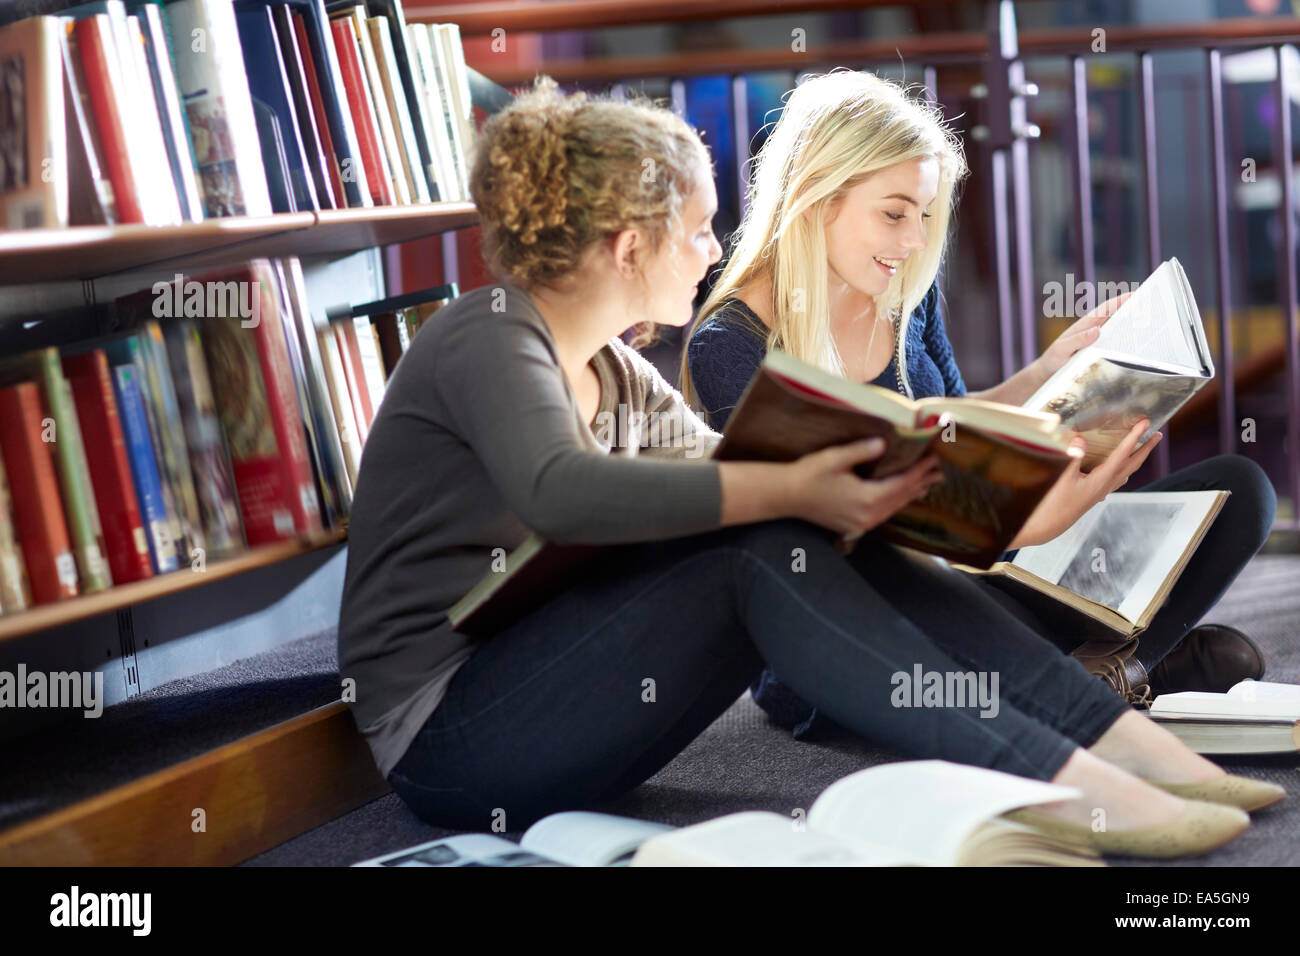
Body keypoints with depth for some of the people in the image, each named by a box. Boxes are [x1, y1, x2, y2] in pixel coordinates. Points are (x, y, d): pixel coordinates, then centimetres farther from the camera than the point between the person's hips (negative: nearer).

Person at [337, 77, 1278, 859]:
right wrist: (787, 490, -35)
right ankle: (1059, 787, -31)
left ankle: (1122, 739, -12)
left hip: (541, 687, 8)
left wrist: (843, 479, -4)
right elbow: (559, 492, -34)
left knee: (831, 539, -9)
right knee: (761, 553, -26)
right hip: (449, 735, -8)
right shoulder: (488, 339, -15)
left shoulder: (611, 369, 13)